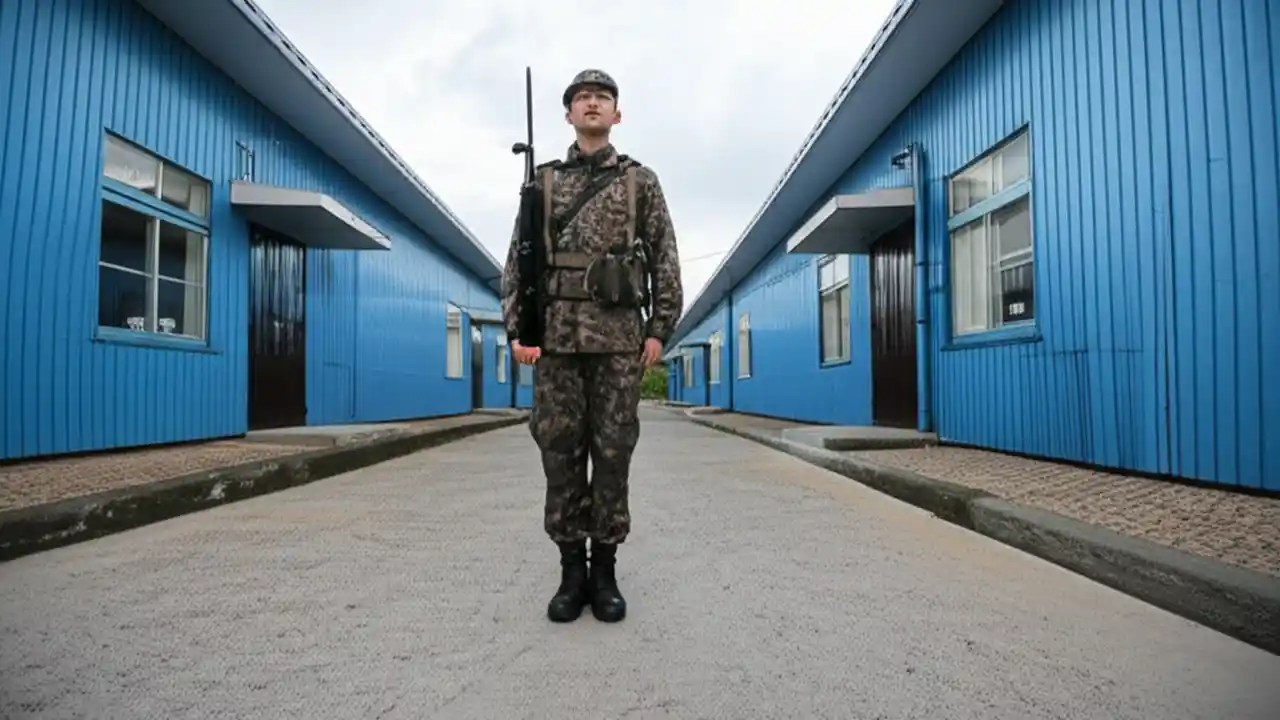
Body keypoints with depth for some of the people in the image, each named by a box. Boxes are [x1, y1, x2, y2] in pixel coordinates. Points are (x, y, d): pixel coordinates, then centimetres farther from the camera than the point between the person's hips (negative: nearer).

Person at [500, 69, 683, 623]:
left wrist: (660, 329, -4)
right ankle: (571, 570, 16)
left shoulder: (641, 180, 13)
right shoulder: (542, 181, 16)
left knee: (613, 454, 2)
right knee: (560, 453, 3)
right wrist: (516, 329, -1)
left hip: (619, 335, -1)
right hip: (556, 334, 2)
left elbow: (665, 260, 7)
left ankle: (604, 571, 15)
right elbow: (518, 261, 10)